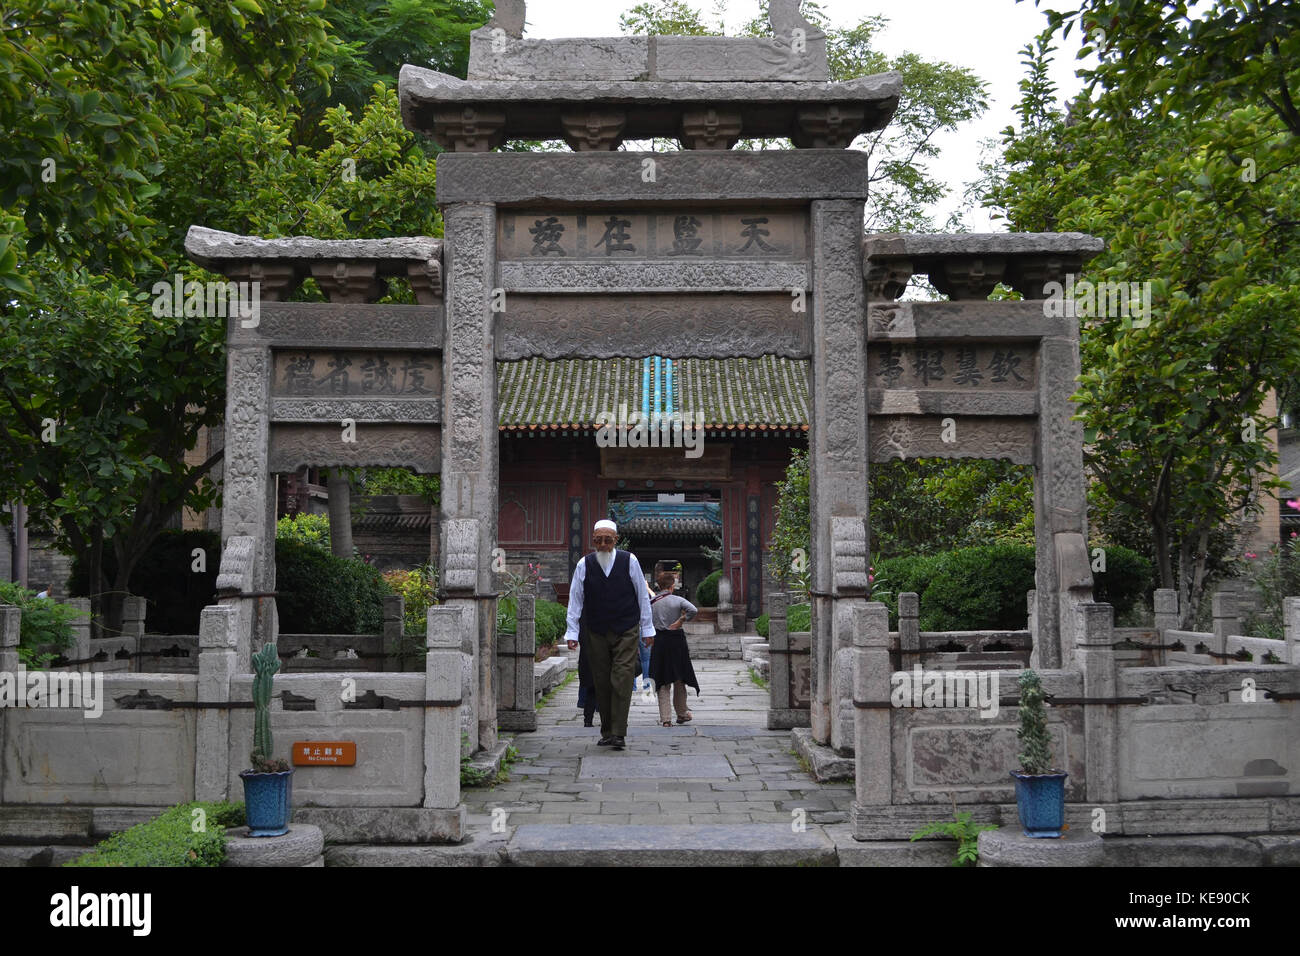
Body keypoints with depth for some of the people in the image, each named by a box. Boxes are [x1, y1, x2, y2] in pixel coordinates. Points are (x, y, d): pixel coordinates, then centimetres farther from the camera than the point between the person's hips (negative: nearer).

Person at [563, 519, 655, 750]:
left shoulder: (629, 561, 0)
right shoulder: (584, 565, 1)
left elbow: (643, 596, 7)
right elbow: (575, 600, 5)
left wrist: (647, 628, 8)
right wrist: (572, 632, 1)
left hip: (626, 632, -1)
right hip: (595, 634, 2)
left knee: (622, 681, -10)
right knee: (601, 683, 5)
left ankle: (618, 733, -9)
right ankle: (606, 731, 15)